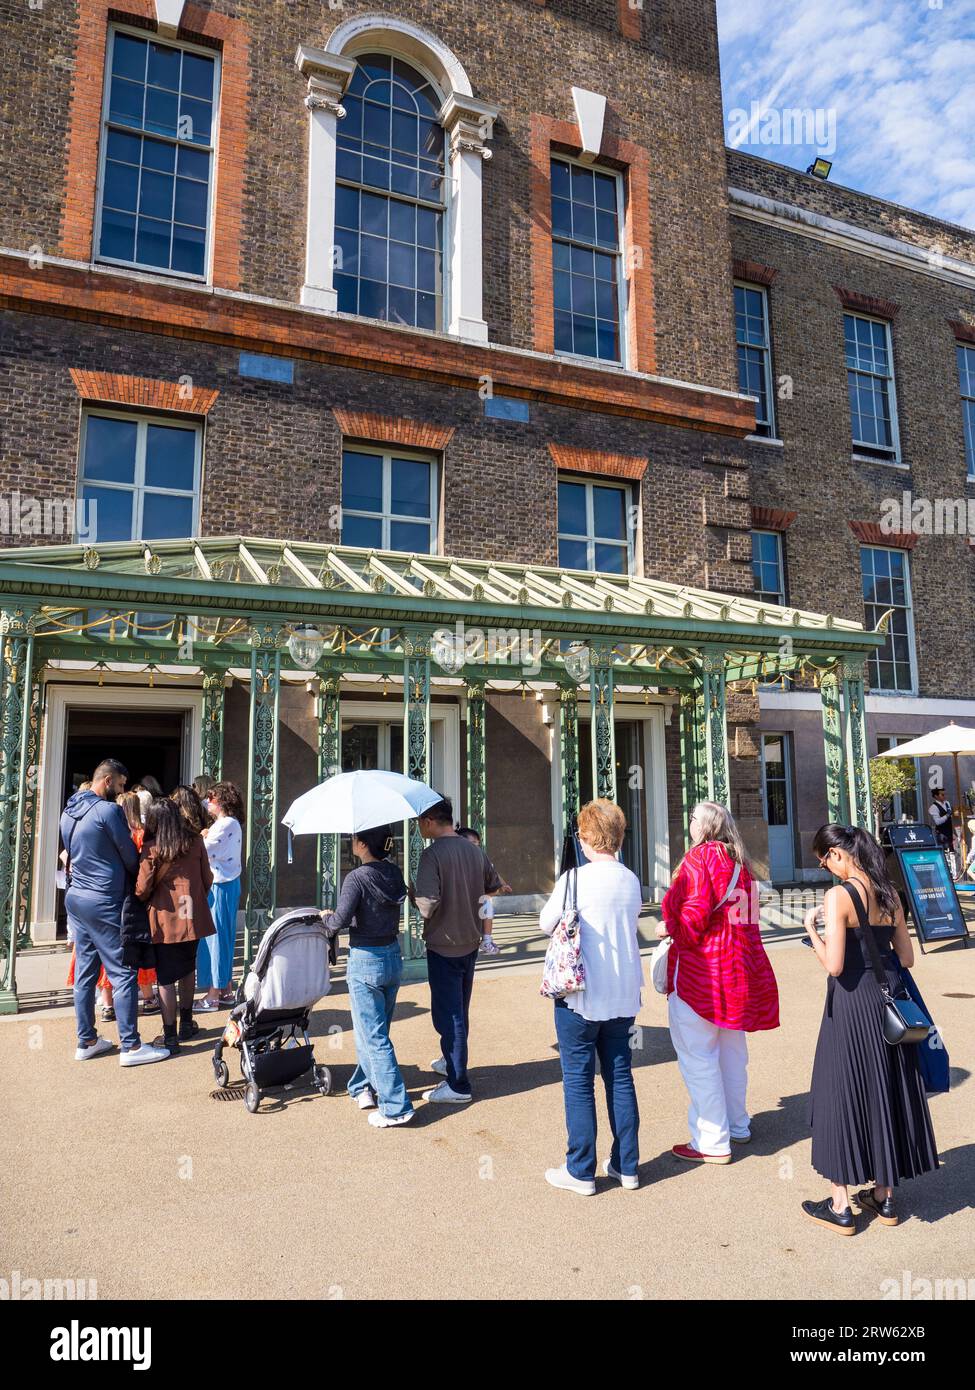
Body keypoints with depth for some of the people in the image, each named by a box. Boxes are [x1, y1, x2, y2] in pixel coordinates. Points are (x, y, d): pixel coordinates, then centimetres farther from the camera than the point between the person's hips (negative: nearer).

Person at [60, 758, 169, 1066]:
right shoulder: (108, 810, -15)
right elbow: (130, 856, -8)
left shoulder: (68, 812, 10)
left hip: (75, 898, 9)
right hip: (104, 902, -9)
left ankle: (86, 1041, 21)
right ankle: (131, 1046, 1)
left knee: (84, 973, 13)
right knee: (123, 974, -3)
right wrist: (140, 881, 10)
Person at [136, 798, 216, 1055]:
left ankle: (170, 1037, 4)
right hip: (192, 916, 4)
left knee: (166, 978, 2)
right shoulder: (195, 842, 0)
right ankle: (186, 1024, 32)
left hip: (165, 920, -4)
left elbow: (142, 889, -11)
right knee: (187, 969, 20)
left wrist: (143, 900, 12)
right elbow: (207, 879, 6)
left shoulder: (151, 849, -11)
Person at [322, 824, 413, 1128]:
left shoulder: (356, 878, -18)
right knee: (371, 1029, 22)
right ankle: (364, 1086, 36)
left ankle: (396, 1107, 4)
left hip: (366, 962, -7)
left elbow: (340, 921, -22)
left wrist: (327, 916, 0)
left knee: (374, 1037, 1)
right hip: (393, 956, 7)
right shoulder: (394, 874, 2)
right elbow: (393, 913, 8)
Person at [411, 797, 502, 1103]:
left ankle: (458, 1085, 8)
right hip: (471, 941, 7)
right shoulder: (475, 851, 2)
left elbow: (427, 905, -26)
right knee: (460, 1010, 22)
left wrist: (412, 891, -7)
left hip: (444, 945, -7)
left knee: (448, 1014, 2)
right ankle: (451, 1061, 40)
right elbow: (494, 885, 14)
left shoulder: (432, 854, -20)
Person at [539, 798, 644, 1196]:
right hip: (623, 996, 5)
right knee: (620, 1077, 16)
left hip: (580, 996, -5)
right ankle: (626, 1166, 26)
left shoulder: (575, 879, -17)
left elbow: (546, 924, -3)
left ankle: (580, 1171, 17)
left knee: (578, 1081, 7)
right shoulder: (632, 881, 0)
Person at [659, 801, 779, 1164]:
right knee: (732, 1051, 20)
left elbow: (692, 916, -21)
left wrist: (669, 928, -2)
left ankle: (712, 1142, 7)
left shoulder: (700, 857, -14)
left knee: (698, 1056, 1)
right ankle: (737, 1126, 34)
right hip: (738, 967, 9)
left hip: (700, 970, -9)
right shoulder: (739, 862, 9)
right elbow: (744, 915, 12)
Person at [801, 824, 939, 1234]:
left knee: (842, 1095, 6)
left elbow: (834, 965, -21)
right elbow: (906, 958, 9)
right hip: (889, 1000, 7)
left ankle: (840, 1207, 16)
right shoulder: (890, 895, 3)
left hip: (852, 1004, -7)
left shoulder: (839, 896, -18)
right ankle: (884, 1197, 31)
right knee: (885, 1093, 18)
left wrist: (810, 928, -8)